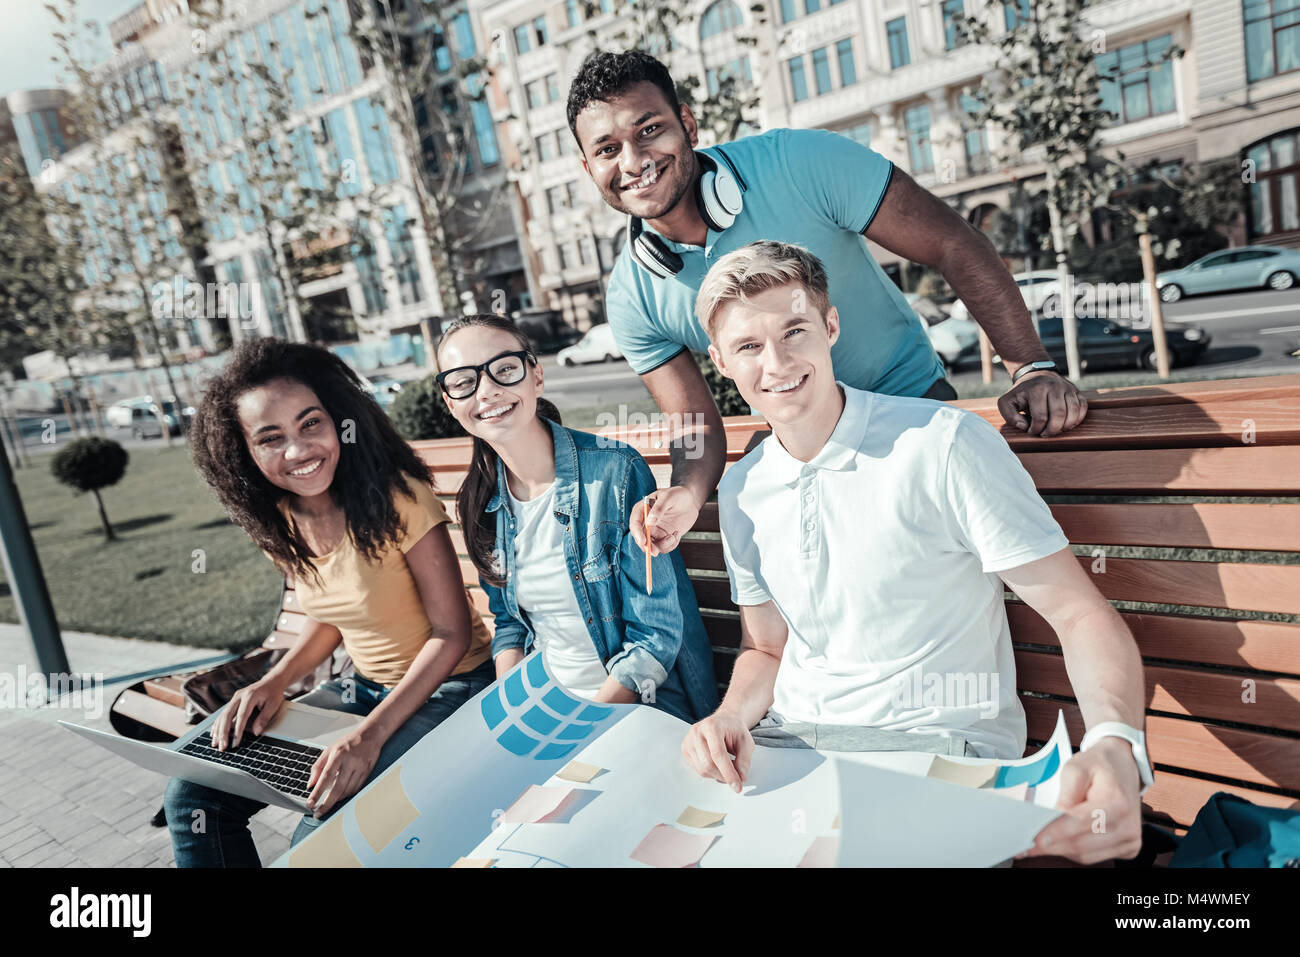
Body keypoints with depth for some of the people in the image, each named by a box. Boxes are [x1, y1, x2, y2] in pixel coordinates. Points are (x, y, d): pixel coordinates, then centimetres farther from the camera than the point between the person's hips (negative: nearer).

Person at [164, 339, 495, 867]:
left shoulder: (396, 494, -22)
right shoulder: (276, 523, -2)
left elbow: (452, 632, -19)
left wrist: (371, 733, -27)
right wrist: (275, 681, -6)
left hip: (447, 687, -6)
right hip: (363, 686, 7)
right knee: (190, 794, 1)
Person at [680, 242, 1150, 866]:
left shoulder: (946, 445, -11)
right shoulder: (741, 493, 7)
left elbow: (1080, 614, -11)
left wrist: (1116, 745, -30)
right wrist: (732, 716, -5)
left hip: (936, 746, -4)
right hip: (786, 745, 5)